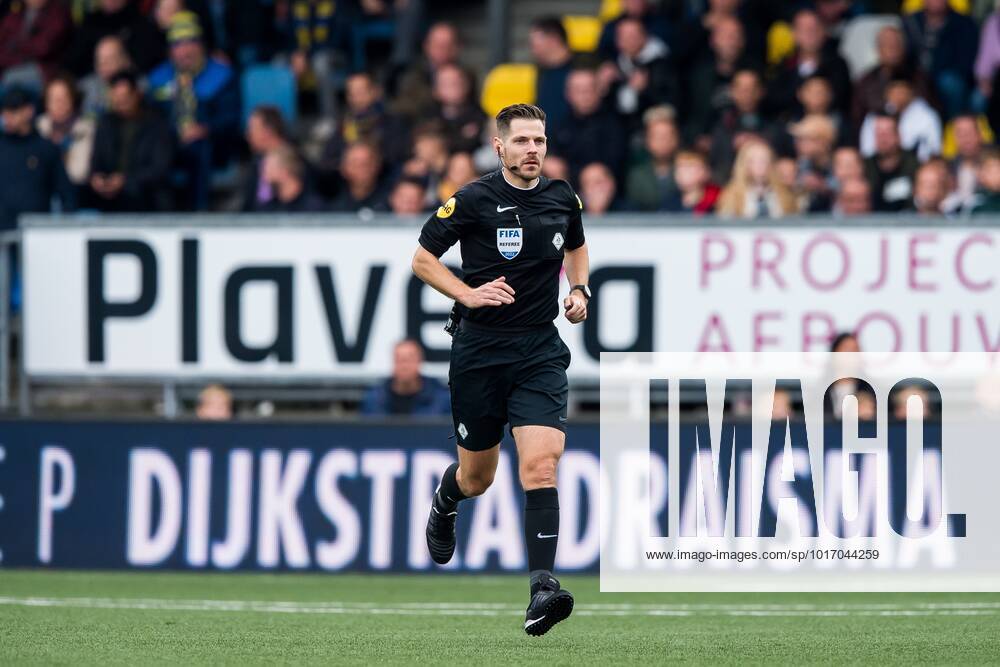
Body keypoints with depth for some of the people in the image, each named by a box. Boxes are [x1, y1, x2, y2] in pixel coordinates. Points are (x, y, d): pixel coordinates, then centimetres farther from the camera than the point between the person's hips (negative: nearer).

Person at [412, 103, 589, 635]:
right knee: (477, 477, 11)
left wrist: (580, 290, 7)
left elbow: (576, 247, 25)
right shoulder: (472, 201, -8)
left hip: (541, 351, 1)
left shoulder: (562, 198, 4)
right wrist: (468, 294, -15)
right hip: (480, 350, -1)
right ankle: (446, 501, 50)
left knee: (540, 463, -18)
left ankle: (542, 587, -23)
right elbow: (422, 258, -1)